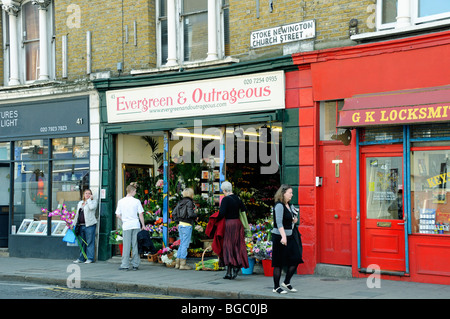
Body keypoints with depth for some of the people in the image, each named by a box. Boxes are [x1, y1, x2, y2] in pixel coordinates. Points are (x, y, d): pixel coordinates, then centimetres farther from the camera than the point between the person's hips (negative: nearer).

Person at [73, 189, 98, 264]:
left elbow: (91, 207, -20)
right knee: (82, 242, 10)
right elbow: (77, 214, 24)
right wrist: (74, 223, 20)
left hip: (89, 225, -6)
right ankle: (81, 258, 17)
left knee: (89, 242, -4)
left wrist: (89, 199, -7)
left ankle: (90, 258, 0)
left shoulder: (93, 201, 3)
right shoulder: (80, 203, 21)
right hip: (80, 225, 6)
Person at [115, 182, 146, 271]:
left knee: (126, 245, 3)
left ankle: (125, 265, 2)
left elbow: (118, 215, 2)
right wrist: (143, 225, 8)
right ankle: (135, 264, 9)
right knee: (135, 245, 6)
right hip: (136, 225, 0)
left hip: (126, 225, 0)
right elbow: (141, 214, -1)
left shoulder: (121, 201, 1)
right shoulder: (137, 201, -3)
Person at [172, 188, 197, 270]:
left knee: (181, 244, 15)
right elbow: (190, 214, -21)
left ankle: (177, 263, 17)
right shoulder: (189, 202, -12)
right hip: (187, 225, -8)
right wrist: (196, 216, -2)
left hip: (180, 225, 8)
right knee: (185, 244, -3)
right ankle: (183, 264, 0)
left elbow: (173, 213, 11)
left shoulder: (180, 202, 10)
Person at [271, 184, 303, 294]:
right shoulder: (279, 205, -13)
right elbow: (279, 223, -21)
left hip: (290, 236, 9)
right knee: (279, 263, -2)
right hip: (280, 237, -8)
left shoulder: (289, 205, 13)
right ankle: (276, 287, 8)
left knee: (295, 260, 4)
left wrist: (295, 220, 6)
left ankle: (286, 282, 20)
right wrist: (283, 236, -29)